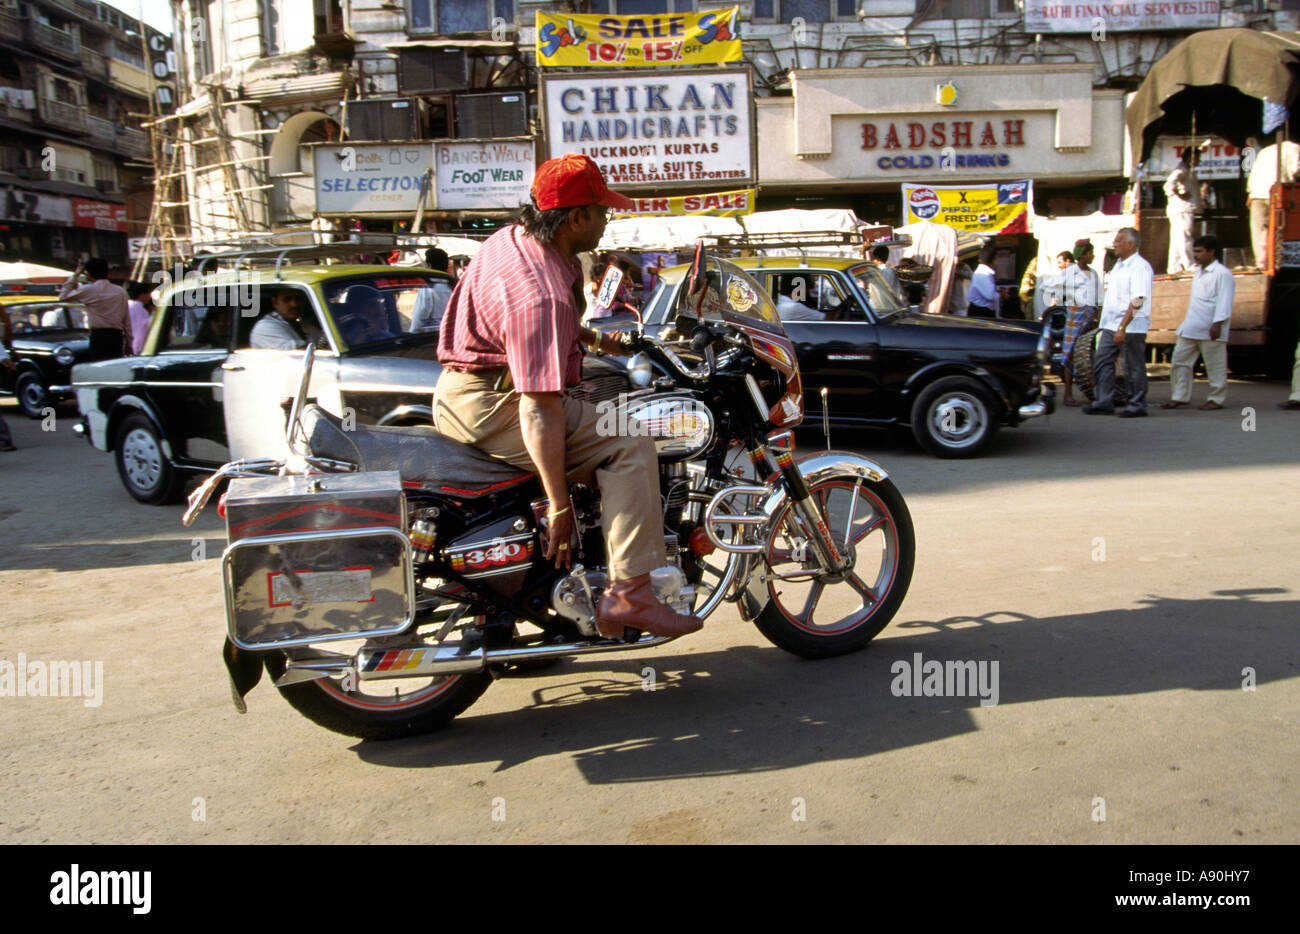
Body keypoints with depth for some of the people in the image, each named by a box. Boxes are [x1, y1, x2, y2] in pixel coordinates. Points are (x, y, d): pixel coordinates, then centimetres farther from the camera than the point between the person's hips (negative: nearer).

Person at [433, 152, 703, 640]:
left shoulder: (513, 236, 7)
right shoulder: (542, 294, -26)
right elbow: (538, 413, -30)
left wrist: (593, 339, 19)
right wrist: (559, 507, -26)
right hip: (491, 404, -11)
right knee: (629, 446, -20)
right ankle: (629, 594, -21)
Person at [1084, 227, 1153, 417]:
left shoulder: (1140, 267, -13)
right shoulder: (1118, 265, 16)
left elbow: (1137, 301, -21)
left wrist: (1122, 327, -26)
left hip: (1131, 327, -9)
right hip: (1111, 325, 9)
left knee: (1134, 367, -2)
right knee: (1102, 362, 7)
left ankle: (1137, 406, 6)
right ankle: (1104, 403, 12)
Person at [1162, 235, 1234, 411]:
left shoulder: (1222, 273, -8)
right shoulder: (1199, 272, 19)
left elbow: (1224, 301, -15)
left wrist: (1217, 323, -22)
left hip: (1210, 330, -9)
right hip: (1190, 328, 9)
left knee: (1215, 366, 0)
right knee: (1180, 361, 5)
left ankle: (1216, 399, 8)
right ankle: (1179, 397, 10)